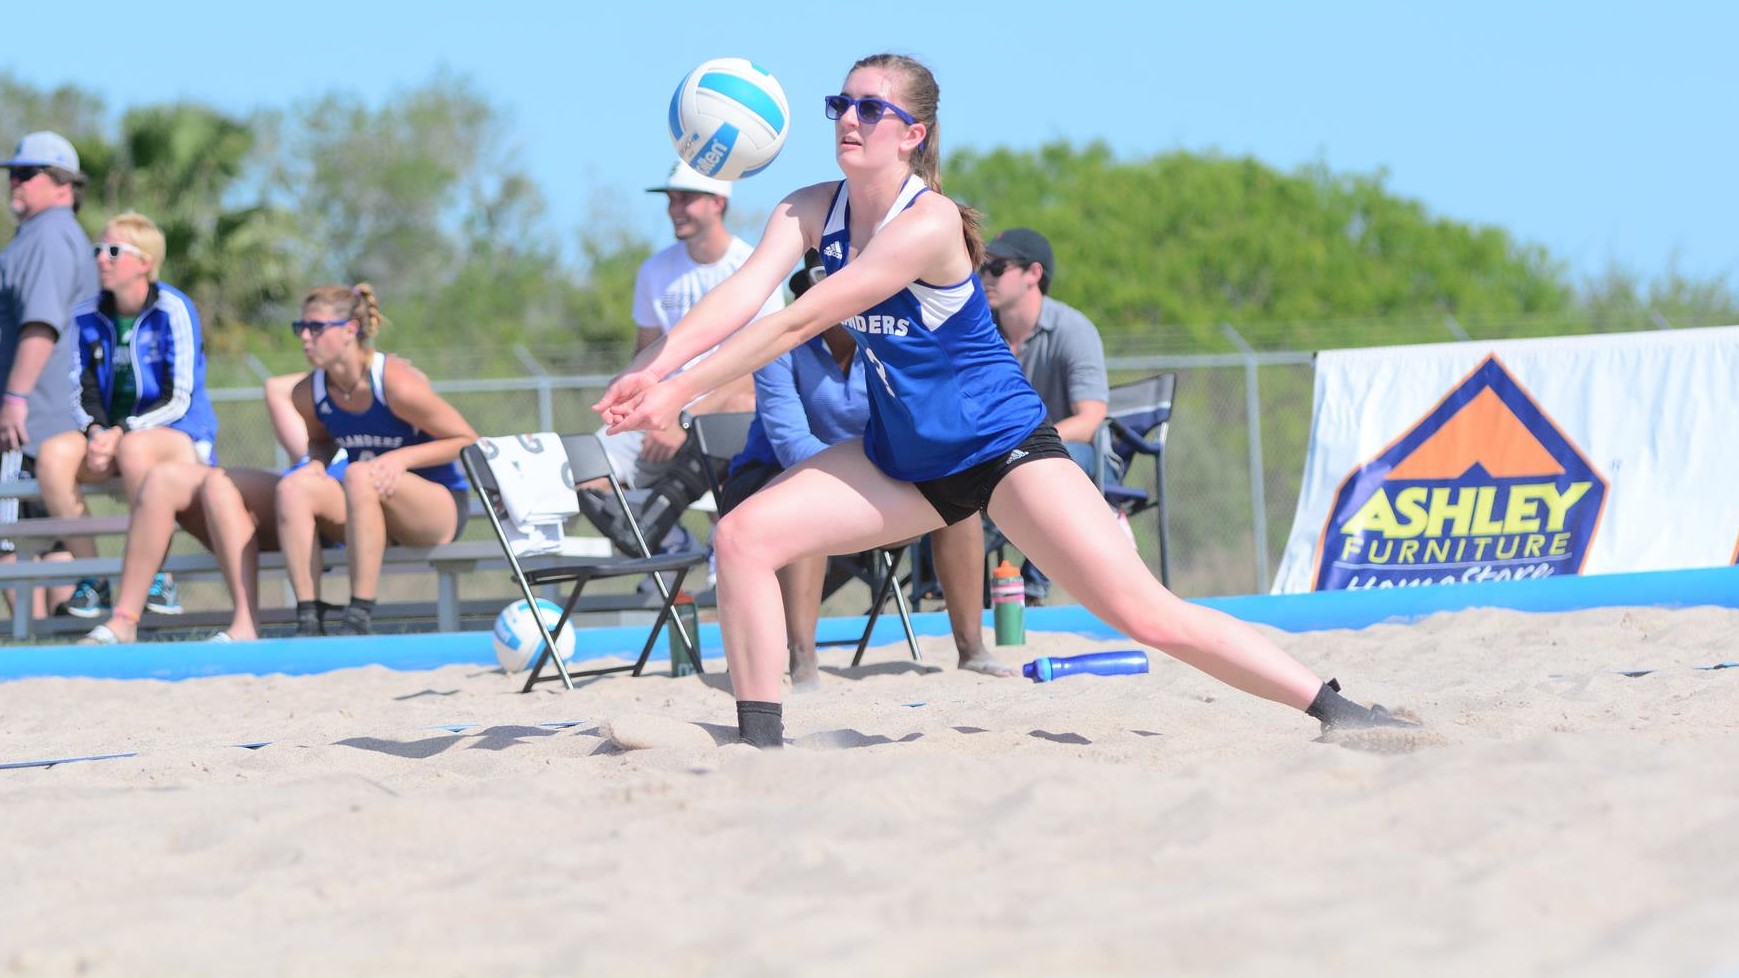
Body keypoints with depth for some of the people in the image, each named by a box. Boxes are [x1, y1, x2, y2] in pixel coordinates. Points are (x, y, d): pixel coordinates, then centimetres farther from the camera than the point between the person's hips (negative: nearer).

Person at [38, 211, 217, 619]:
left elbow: (179, 400, -14)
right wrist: (96, 432, -17)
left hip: (182, 436, -5)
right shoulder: (88, 316, 5)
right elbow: (86, 393, 6)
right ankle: (91, 580, -17)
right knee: (53, 455, -25)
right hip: (110, 435, 5)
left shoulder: (173, 310, -10)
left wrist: (120, 433, -23)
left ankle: (158, 578, -27)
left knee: (133, 449, -39)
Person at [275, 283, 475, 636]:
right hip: (371, 508, 6)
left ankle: (359, 617, -35)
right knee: (293, 486, -19)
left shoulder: (396, 383, -21)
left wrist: (402, 458, -26)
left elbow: (467, 441, -13)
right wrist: (316, 463, -5)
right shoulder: (308, 394, -3)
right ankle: (308, 619, -25)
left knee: (360, 475, -35)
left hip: (439, 507, -6)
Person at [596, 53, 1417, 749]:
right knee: (744, 536, -9)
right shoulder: (811, 212, -4)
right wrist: (649, 370, -35)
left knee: (1145, 614, -14)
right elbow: (742, 294, -18)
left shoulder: (928, 225, -26)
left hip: (1001, 448, -7)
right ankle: (759, 742, -2)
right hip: (901, 458, 7)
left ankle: (1337, 711, -7)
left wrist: (684, 391, -31)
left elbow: (799, 322, -29)